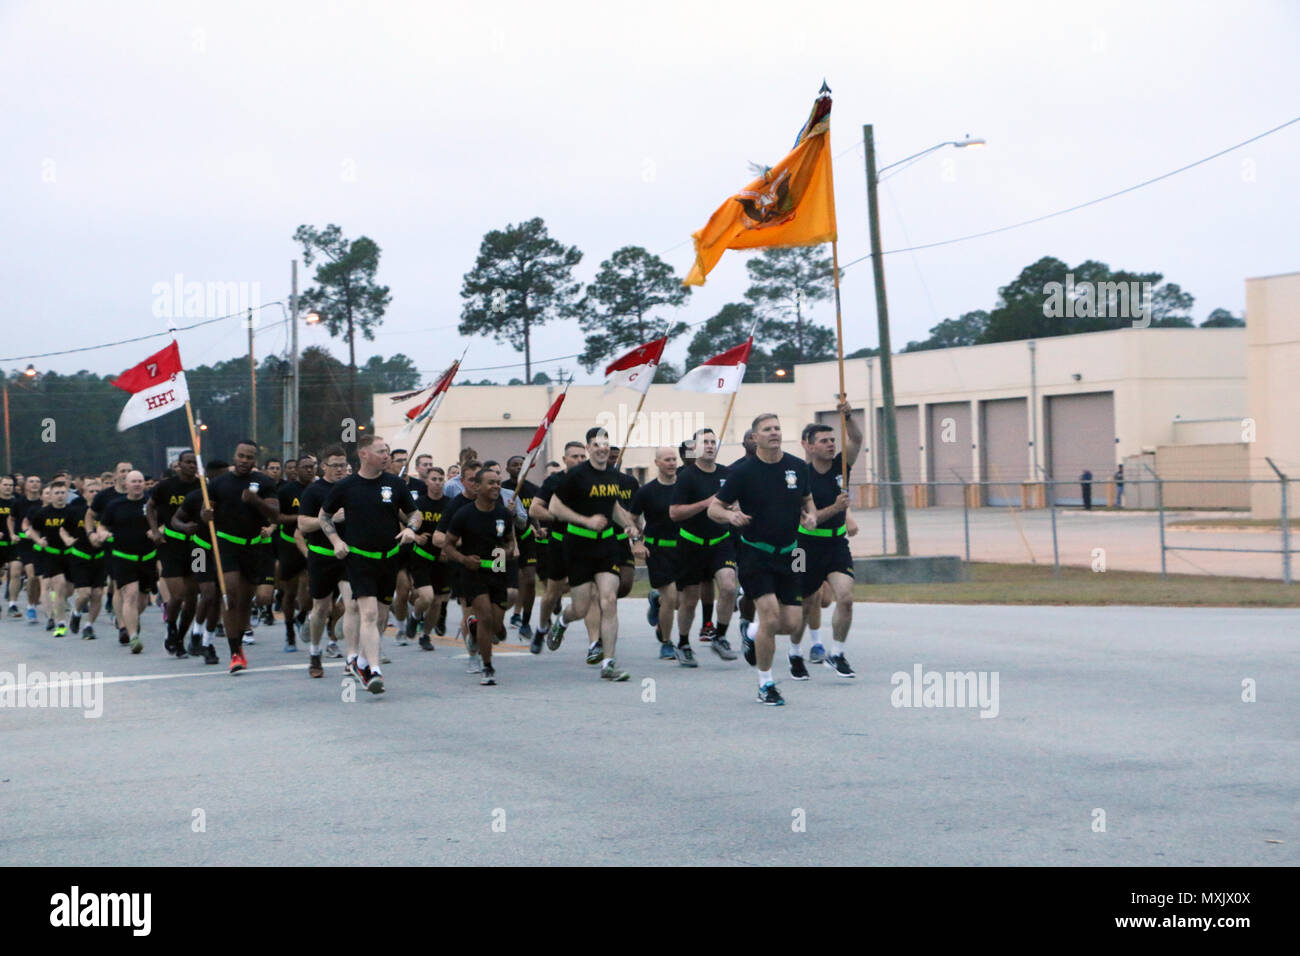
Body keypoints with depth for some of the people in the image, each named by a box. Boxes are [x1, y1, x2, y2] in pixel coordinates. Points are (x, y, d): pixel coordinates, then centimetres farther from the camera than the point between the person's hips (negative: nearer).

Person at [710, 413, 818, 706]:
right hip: (755, 553, -4)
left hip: (788, 553, 5)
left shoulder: (798, 467, 3)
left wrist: (811, 516, -3)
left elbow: (807, 500, 19)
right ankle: (765, 685, 1)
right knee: (770, 616, -16)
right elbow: (714, 507, -3)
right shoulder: (744, 472, -8)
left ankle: (753, 635, 36)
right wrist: (730, 515, -24)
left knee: (790, 623, 1)